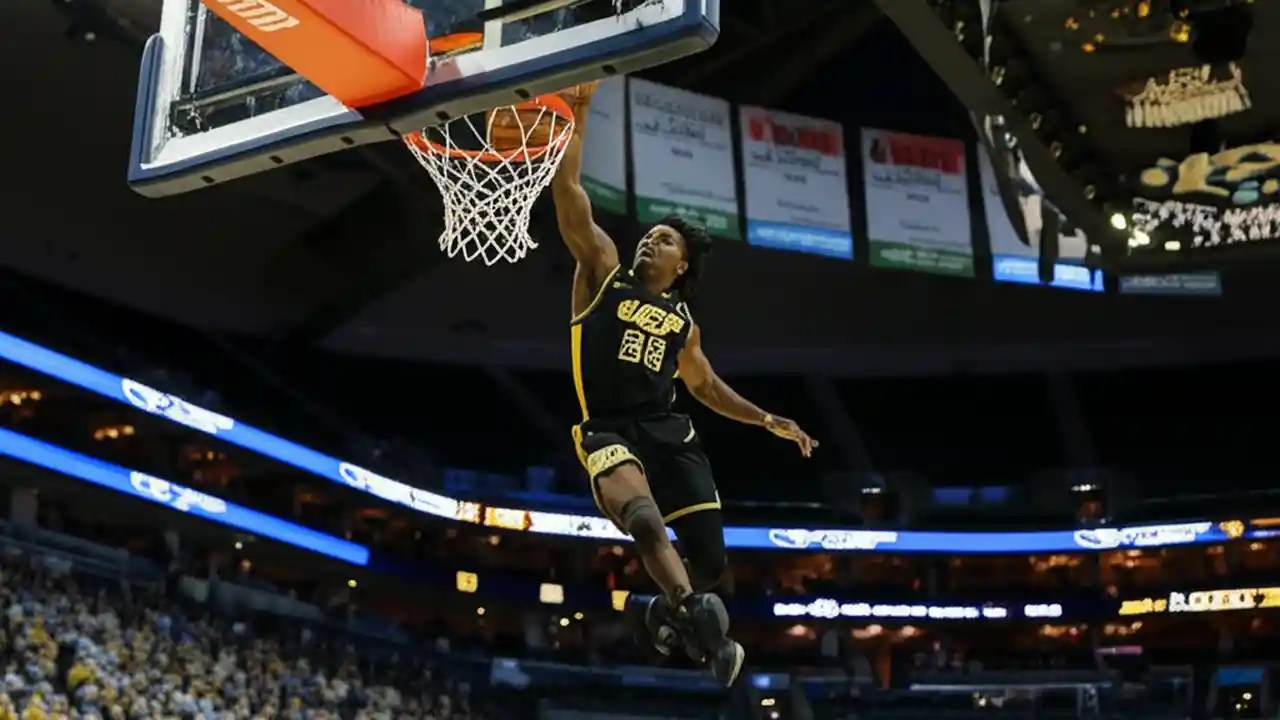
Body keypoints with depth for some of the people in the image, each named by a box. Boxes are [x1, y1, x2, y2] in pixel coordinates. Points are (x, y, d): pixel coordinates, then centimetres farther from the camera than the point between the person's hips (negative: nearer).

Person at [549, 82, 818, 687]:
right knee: (644, 518, -37)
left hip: (668, 430, 5)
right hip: (608, 430, -4)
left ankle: (670, 609, 33)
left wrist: (768, 421, 22)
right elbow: (568, 194, -2)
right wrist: (578, 116, -9)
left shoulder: (682, 320, 18)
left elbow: (705, 385, 31)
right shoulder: (603, 271, 7)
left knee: (711, 560, 1)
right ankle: (697, 615, -49)